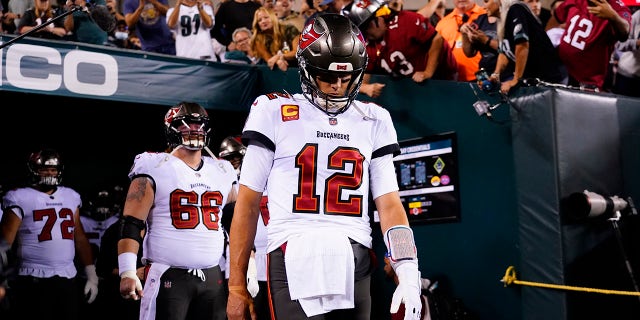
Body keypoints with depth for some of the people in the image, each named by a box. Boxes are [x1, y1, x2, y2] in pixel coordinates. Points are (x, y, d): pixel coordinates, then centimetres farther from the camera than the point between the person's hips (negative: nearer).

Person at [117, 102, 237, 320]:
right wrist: (127, 272, -17)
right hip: (169, 277, -5)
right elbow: (131, 225, -8)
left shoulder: (222, 172, 15)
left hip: (212, 277, 5)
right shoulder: (155, 168, -2)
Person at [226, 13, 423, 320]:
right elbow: (248, 204, 6)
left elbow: (389, 203, 11)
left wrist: (409, 275, -2)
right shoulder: (276, 114, 4)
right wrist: (237, 286, 3)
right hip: (294, 259, -3)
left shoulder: (373, 122, 13)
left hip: (354, 262, 3)